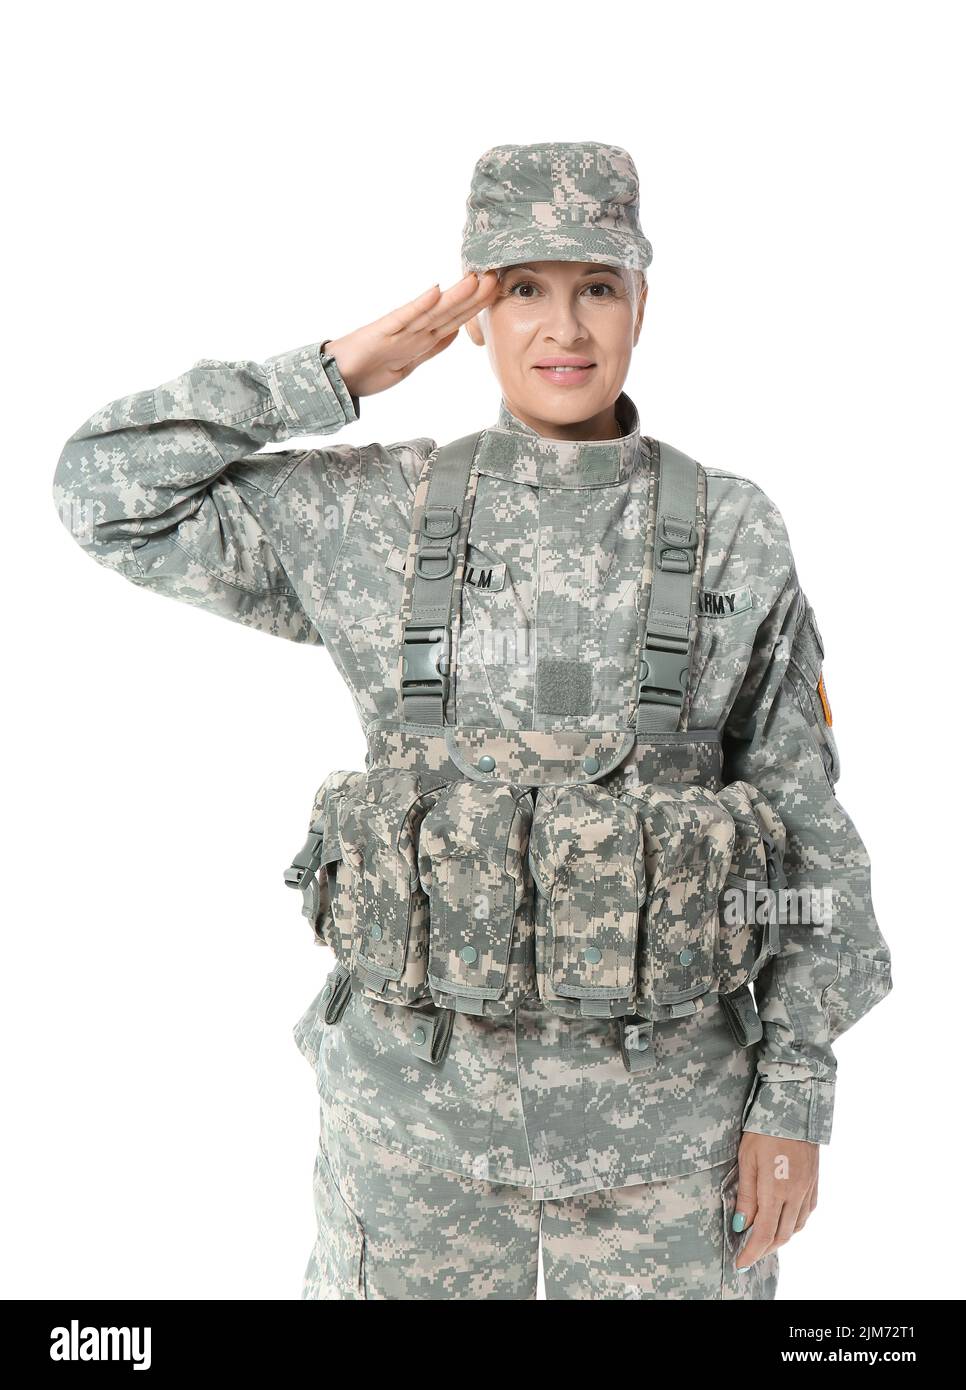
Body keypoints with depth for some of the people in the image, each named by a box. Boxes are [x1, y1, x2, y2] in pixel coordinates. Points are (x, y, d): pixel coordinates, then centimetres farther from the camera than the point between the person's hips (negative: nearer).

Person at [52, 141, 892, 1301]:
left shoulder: (733, 531, -4)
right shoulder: (370, 514, -3)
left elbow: (800, 820, -1)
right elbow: (106, 492, -3)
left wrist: (796, 1093, -3)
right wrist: (335, 376, -9)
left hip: (662, 1103, 0)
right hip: (415, 1089, 1)